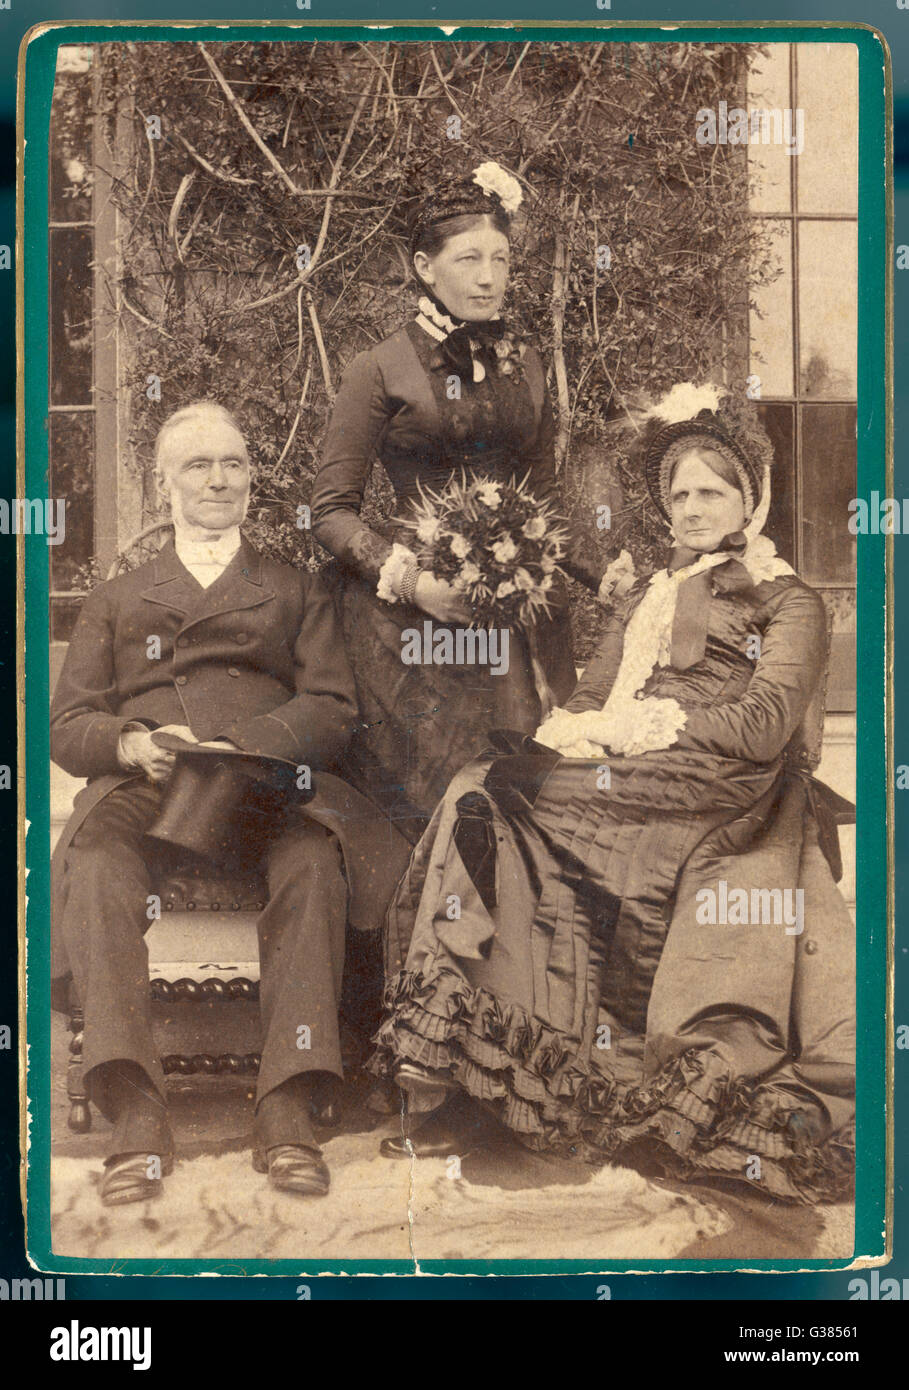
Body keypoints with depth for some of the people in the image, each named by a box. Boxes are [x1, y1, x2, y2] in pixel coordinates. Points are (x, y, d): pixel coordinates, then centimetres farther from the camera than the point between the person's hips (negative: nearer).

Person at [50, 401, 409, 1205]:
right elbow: (67, 725, 17)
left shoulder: (297, 591, 27)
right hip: (142, 787, 1)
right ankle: (137, 1114, -41)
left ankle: (288, 1110, -40)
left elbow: (333, 709, 10)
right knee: (97, 865, -34)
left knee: (315, 858, -36)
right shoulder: (116, 601, 31)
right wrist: (133, 745, -8)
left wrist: (240, 747, -11)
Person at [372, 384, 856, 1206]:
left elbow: (761, 731, -2)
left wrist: (637, 722, -5)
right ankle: (463, 1086, -26)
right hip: (624, 788, 6)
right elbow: (586, 706, 19)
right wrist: (557, 736, -4)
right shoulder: (641, 599, 31)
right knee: (481, 795, -24)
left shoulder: (789, 605, 14)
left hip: (715, 801, -6)